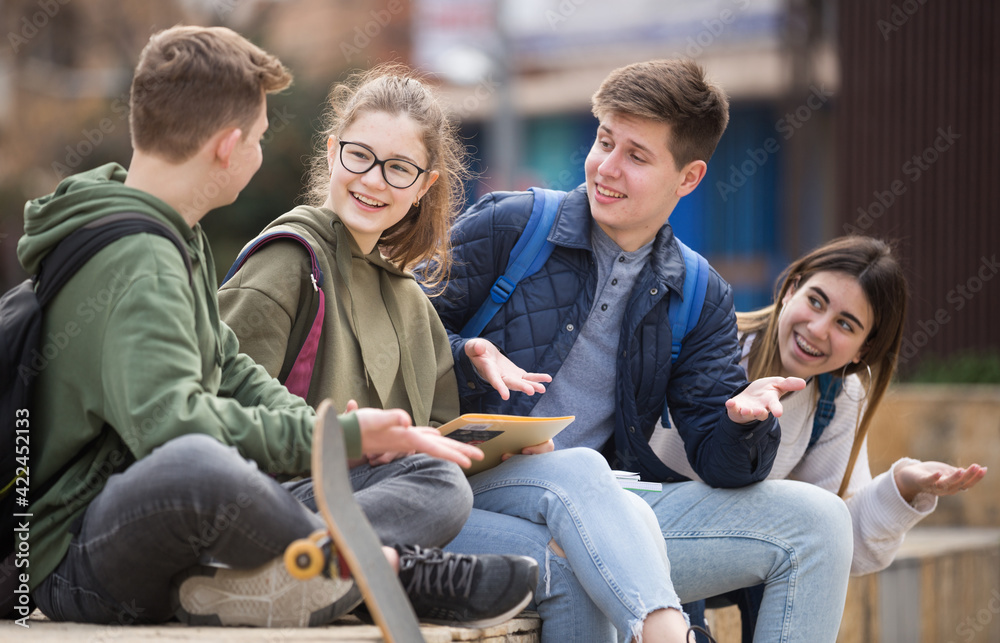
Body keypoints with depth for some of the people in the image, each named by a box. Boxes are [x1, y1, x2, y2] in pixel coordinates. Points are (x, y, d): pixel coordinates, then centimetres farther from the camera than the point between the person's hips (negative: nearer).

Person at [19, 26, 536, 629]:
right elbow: (166, 419, -33)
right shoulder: (137, 266, -20)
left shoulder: (175, 239, 14)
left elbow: (228, 370, 16)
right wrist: (337, 437, -24)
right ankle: (390, 567, -20)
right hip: (77, 560, -9)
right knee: (192, 467, -45)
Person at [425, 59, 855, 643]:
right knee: (574, 473, -40)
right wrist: (468, 358, -21)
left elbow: (719, 459, 6)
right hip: (479, 495, -4)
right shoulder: (505, 227, 2)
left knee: (816, 520, -11)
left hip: (601, 513, 4)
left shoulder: (701, 298, 13)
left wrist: (744, 420, -17)